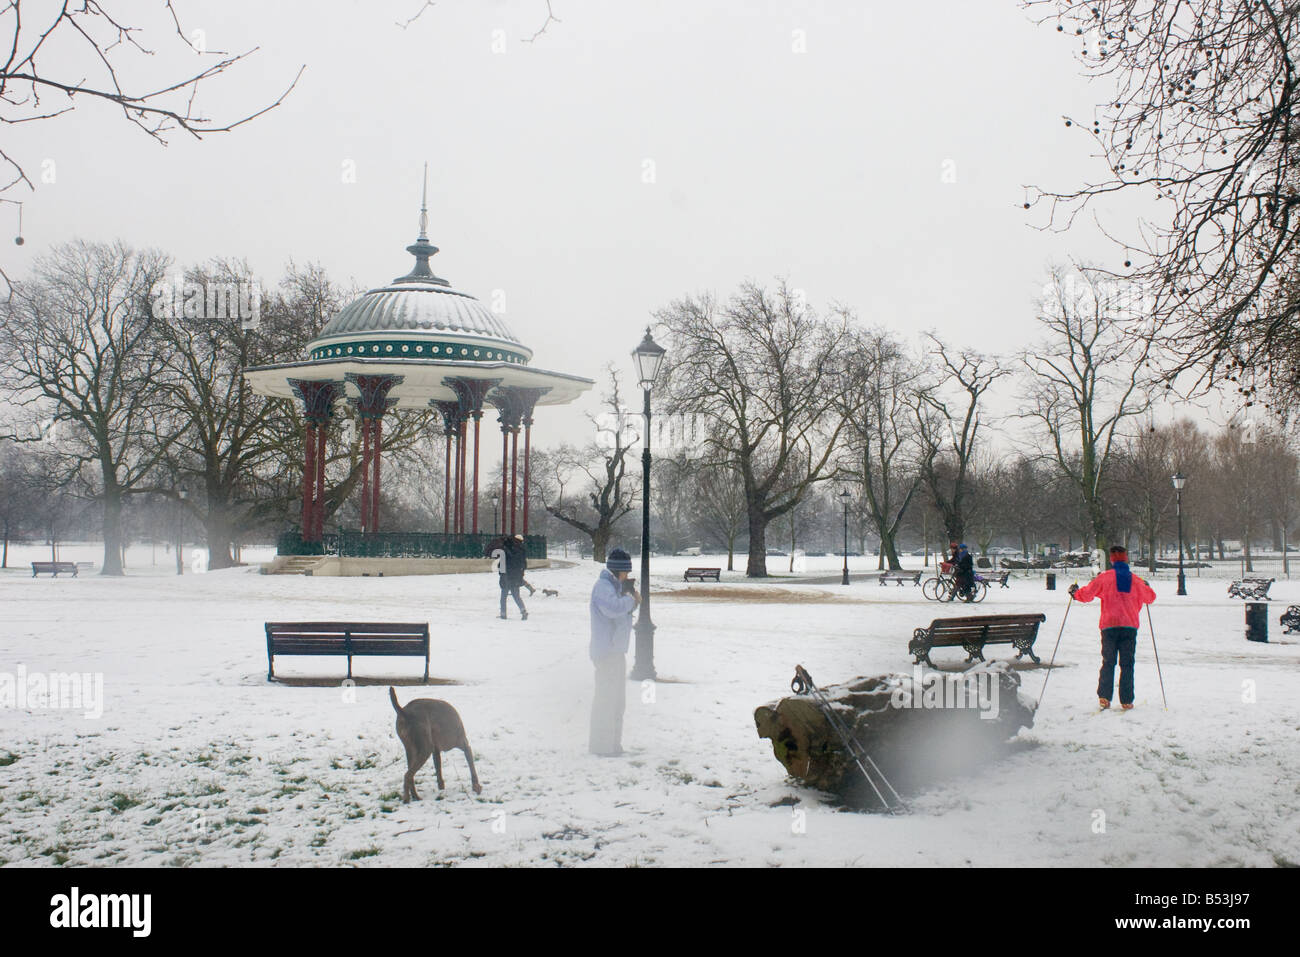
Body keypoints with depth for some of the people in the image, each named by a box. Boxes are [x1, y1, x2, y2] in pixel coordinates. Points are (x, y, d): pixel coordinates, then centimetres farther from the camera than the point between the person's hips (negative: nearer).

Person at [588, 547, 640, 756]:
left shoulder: (615, 585, 18)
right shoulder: (603, 586, -14)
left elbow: (624, 610, 24)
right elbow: (613, 608, -30)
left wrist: (633, 599, 5)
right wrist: (630, 598, -14)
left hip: (617, 650, 11)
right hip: (606, 650, -11)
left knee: (617, 700, 17)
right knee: (606, 698, -7)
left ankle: (613, 743, 25)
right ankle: (601, 745, -2)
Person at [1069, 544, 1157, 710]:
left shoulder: (1105, 578, -4)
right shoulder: (1135, 580, 5)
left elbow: (1087, 594, -1)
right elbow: (1150, 597, 21)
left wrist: (1075, 592, 20)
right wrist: (1146, 587, 43)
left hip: (1109, 626, -1)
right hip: (1130, 627, 1)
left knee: (1108, 663, 7)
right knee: (1127, 665, 6)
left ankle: (1104, 697, -5)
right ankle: (1126, 701, 3)